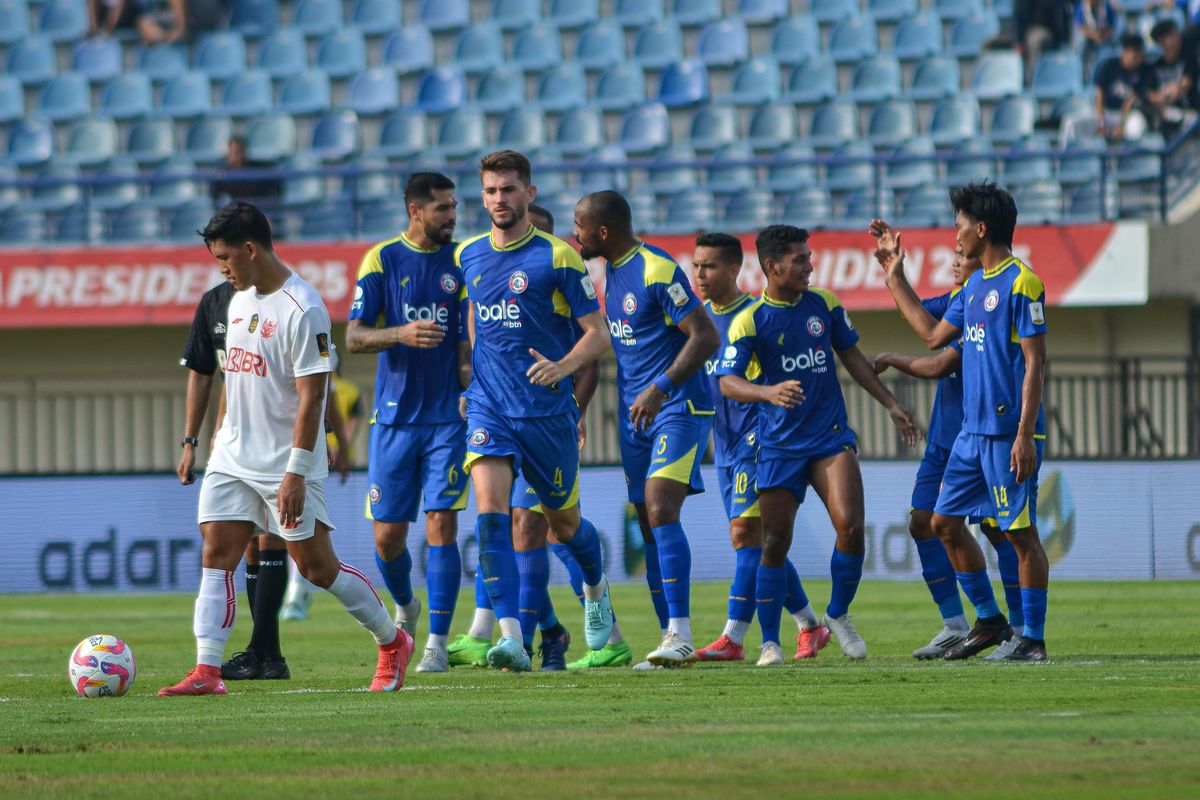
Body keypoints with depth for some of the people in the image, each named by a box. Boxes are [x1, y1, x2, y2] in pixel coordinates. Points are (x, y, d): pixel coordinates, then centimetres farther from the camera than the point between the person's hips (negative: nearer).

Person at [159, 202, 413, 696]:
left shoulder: (302, 311, -17)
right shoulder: (239, 300, 10)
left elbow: (311, 398, -19)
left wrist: (296, 473, -22)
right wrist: (218, 438, 20)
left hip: (286, 466, -7)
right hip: (233, 459, 8)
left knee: (318, 567, -1)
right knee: (215, 557, -4)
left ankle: (392, 643, 18)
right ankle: (206, 672, -8)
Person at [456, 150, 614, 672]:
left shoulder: (557, 257, -7)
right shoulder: (468, 257, 7)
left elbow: (597, 334, -7)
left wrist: (563, 365, -25)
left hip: (548, 412, -3)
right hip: (488, 408, 3)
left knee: (563, 523, 13)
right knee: (490, 509, -19)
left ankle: (596, 588, 48)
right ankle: (511, 638, -25)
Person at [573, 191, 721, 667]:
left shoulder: (658, 271, -16)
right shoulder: (612, 271, 12)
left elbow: (706, 337, -19)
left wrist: (661, 388, -26)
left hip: (678, 409, -9)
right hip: (636, 414, 9)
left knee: (661, 511, -20)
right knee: (649, 525, 6)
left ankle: (681, 634, -22)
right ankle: (671, 640, 10)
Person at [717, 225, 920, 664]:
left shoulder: (824, 305, 4)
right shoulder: (750, 321, -8)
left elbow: (850, 355, 17)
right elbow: (728, 382, -16)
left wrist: (891, 405, 16)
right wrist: (768, 392, -35)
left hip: (831, 436, 2)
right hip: (779, 444, -2)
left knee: (850, 525, -14)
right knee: (775, 542, -3)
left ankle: (839, 615, 8)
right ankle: (770, 643, 8)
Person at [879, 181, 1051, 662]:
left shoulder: (1021, 283, -12)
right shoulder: (975, 285, 15)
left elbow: (1035, 362, -15)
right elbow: (934, 335, 26)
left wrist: (1025, 436, -20)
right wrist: (896, 282, 29)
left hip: (1008, 434, -9)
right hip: (972, 432, 9)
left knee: (1021, 532, -5)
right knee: (945, 523, 11)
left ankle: (1034, 639, 1)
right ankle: (989, 621, 21)